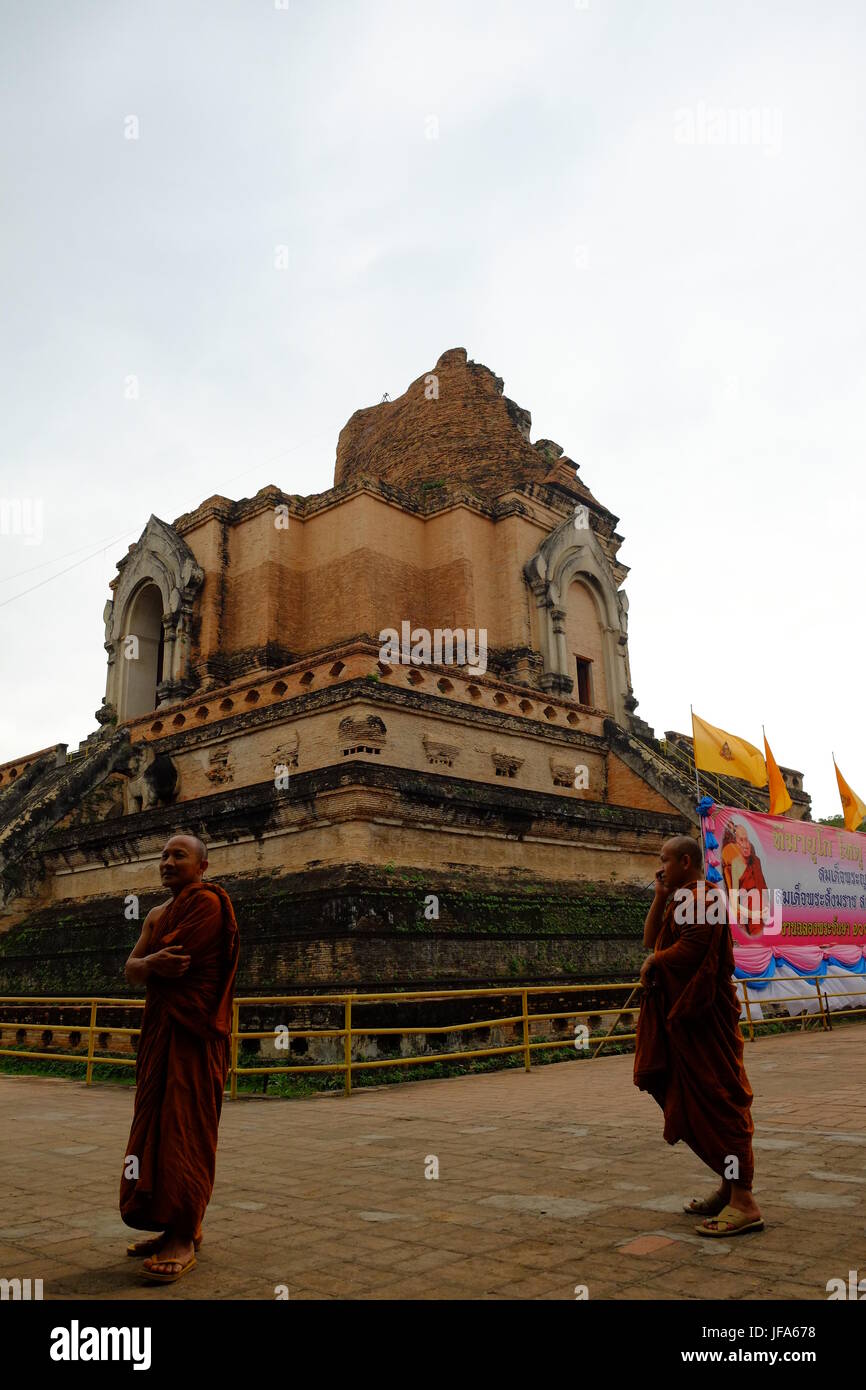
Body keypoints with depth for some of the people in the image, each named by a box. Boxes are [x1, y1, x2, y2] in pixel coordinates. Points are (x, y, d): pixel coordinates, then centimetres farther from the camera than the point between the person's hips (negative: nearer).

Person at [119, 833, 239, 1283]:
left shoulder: (207, 903, -10)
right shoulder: (157, 914, 17)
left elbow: (177, 960, -19)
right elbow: (132, 970, 6)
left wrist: (151, 965, 1)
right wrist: (154, 963, -15)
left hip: (194, 1031, -9)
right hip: (159, 1028, 9)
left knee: (185, 1128, -8)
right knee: (157, 1123, 10)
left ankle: (182, 1238, -3)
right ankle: (181, 1226, 20)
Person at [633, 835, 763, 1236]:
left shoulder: (703, 896, -14)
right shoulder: (681, 899, 18)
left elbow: (691, 947, -24)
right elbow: (651, 940, 16)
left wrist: (654, 963, -8)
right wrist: (660, 898, 6)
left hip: (704, 1019, -10)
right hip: (682, 1015, 10)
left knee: (718, 1102, -9)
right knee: (698, 1102, 14)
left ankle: (743, 1202, -6)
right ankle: (730, 1187, 23)